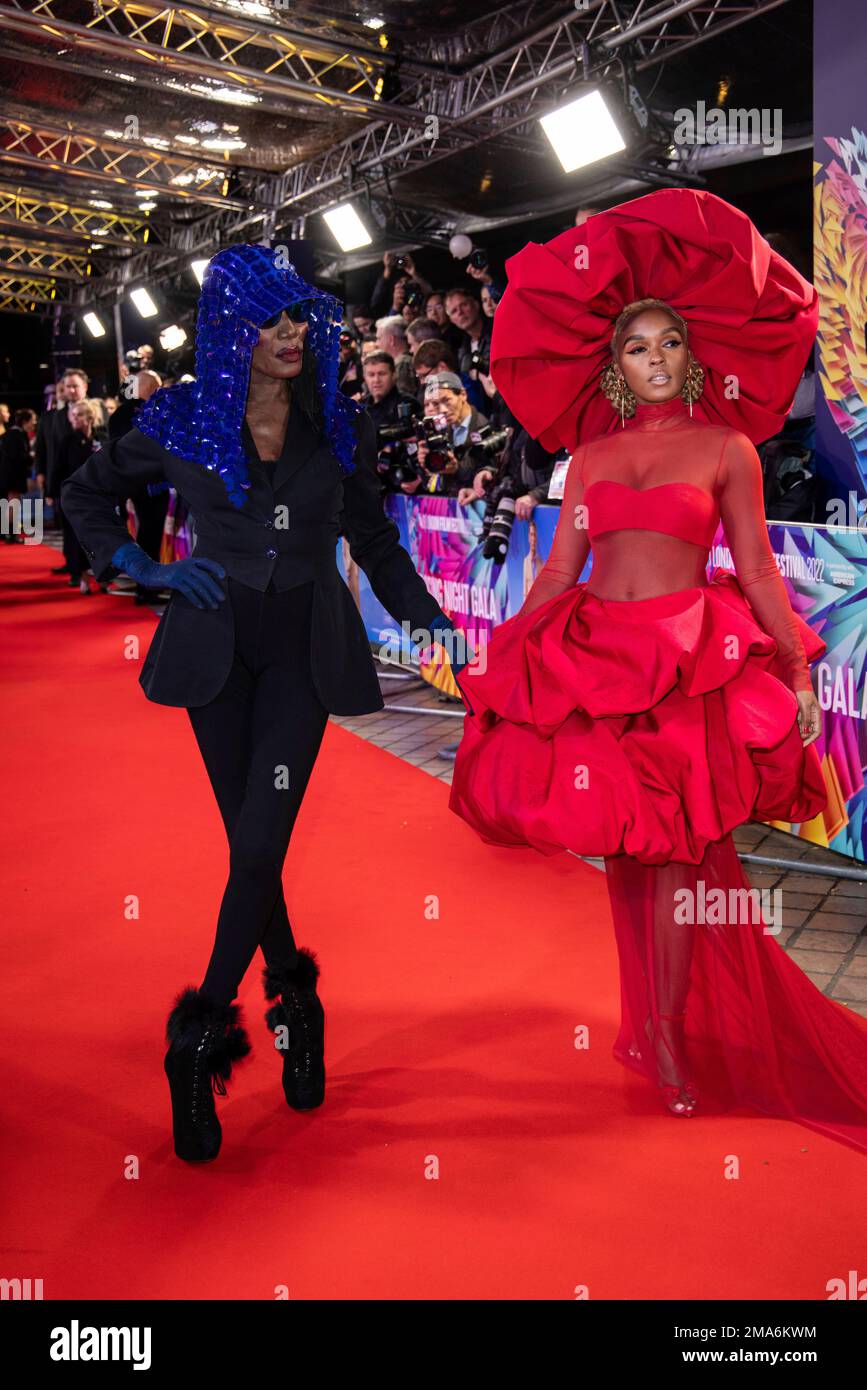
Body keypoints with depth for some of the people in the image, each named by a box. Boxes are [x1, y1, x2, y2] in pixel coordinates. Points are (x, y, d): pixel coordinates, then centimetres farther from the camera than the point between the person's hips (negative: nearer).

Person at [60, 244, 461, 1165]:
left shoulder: (338, 424, 3)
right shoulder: (181, 421, 1)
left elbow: (373, 540, 12)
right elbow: (85, 493, 13)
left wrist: (424, 616, 2)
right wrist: (142, 566, 0)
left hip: (305, 647, 0)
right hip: (217, 643, 1)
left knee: (259, 842, -9)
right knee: (251, 844, 5)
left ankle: (199, 1040, 1)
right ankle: (294, 999, 26)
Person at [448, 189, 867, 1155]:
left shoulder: (727, 447, 7)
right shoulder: (592, 455, 14)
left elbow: (757, 571, 3)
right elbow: (558, 569, 12)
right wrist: (506, 655, 7)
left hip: (691, 663, -3)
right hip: (593, 659, 3)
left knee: (673, 854, -4)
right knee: (624, 847, 6)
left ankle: (670, 1038, 7)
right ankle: (647, 1011, 21)